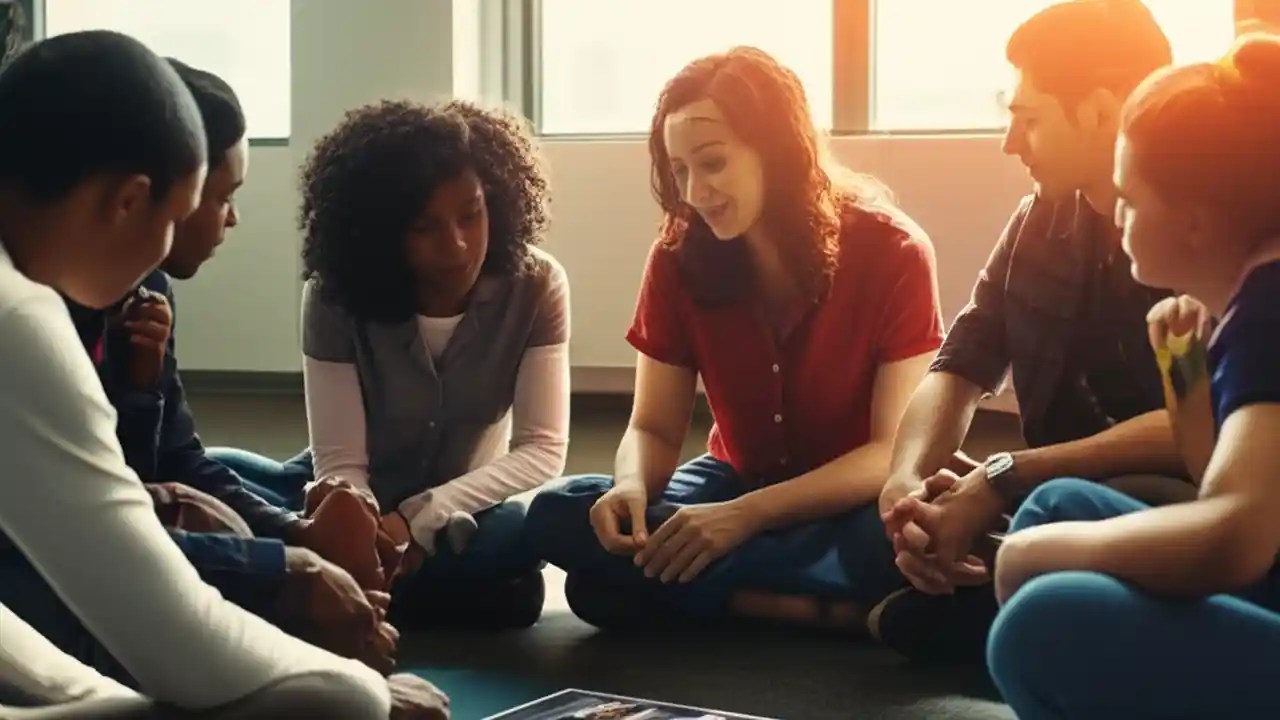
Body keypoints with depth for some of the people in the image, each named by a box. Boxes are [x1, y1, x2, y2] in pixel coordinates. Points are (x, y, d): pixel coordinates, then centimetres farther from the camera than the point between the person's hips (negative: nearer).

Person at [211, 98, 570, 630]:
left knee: (527, 529, -37)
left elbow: (542, 450, -18)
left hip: (462, 520, 1)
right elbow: (338, 466, -19)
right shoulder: (336, 297, -16)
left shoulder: (534, 287, -15)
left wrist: (413, 519, -31)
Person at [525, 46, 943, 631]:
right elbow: (653, 428, -5)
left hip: (855, 501, -4)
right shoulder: (677, 258, -9)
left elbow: (895, 449, -21)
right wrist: (632, 487, -31)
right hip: (739, 480, 4)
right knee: (557, 516, -23)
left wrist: (748, 515, -33)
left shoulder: (890, 252, -18)